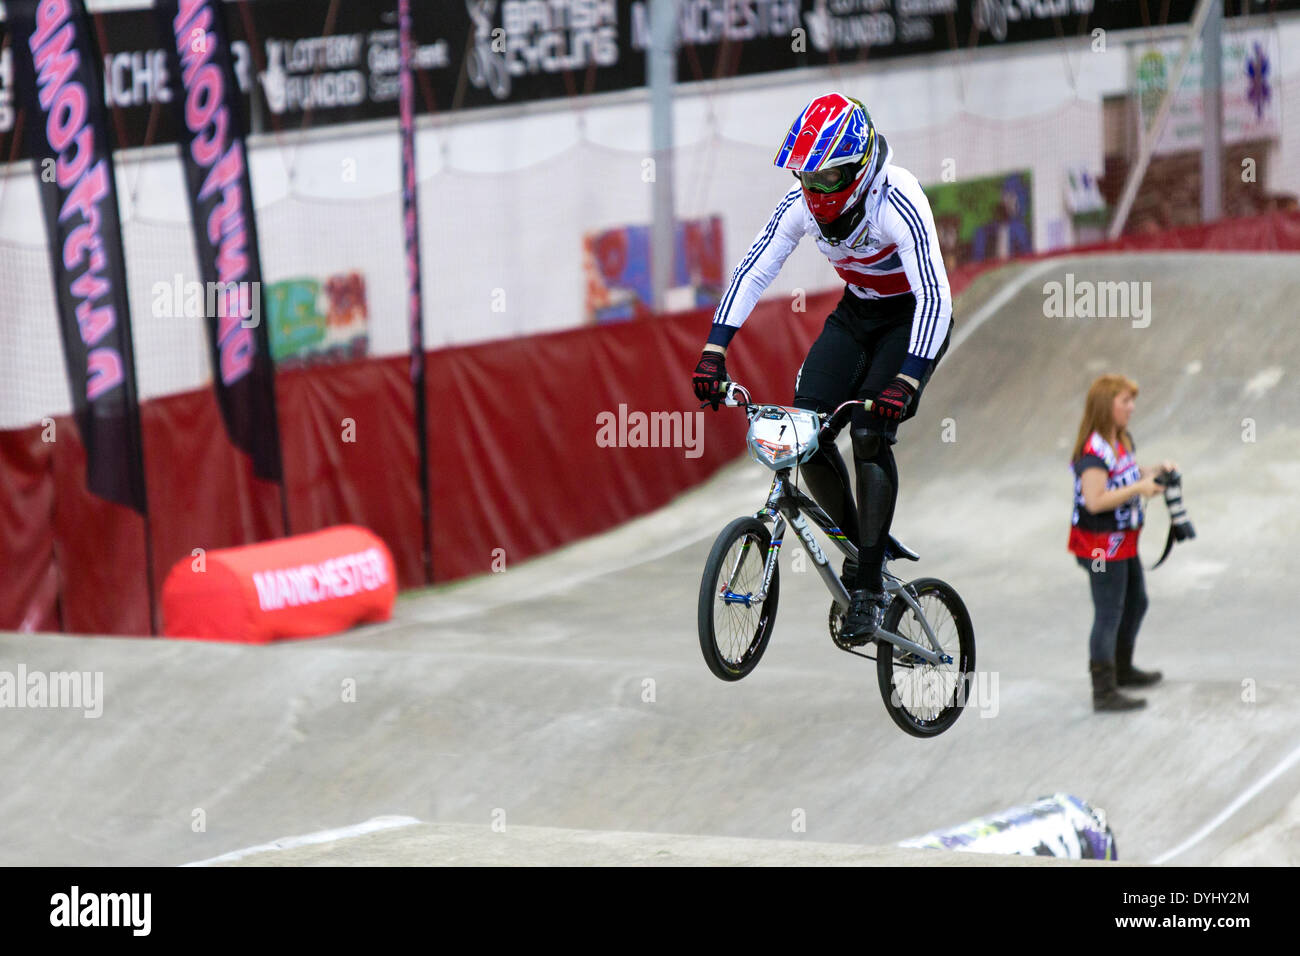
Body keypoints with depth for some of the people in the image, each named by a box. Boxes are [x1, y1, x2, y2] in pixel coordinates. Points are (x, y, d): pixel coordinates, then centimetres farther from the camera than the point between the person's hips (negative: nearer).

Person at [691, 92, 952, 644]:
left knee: (869, 432, -22)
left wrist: (905, 382, -46)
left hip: (913, 318, -6)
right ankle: (857, 545, 7)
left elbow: (934, 297, -38)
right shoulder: (801, 202, -16)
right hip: (857, 312, 6)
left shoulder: (898, 204, -33)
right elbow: (752, 272, -10)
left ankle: (868, 588, -17)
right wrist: (714, 351, -20)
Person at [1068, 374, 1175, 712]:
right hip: (1101, 544, -11)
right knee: (1109, 615, -7)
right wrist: (1139, 488, -28)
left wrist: (1156, 471, 6)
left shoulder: (1122, 441, 8)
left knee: (1135, 603, 24)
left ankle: (1122, 669, 42)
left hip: (1123, 541, 11)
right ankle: (1104, 692, -3)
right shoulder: (1094, 451, -25)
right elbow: (1095, 500, -32)